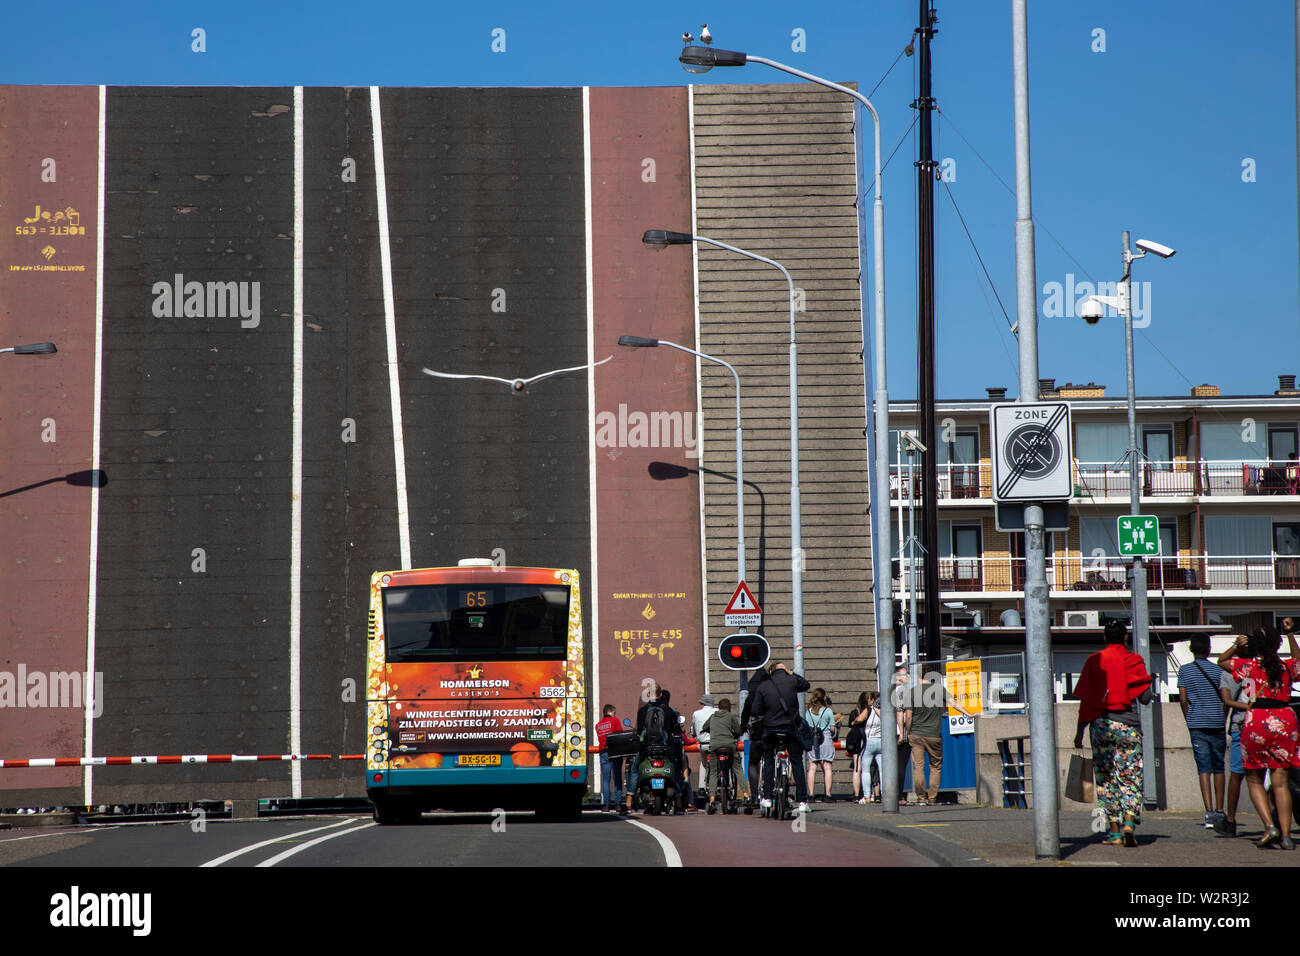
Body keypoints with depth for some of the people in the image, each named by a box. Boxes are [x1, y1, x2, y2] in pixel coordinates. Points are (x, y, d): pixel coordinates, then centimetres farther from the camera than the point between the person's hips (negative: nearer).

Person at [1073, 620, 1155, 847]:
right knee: (1130, 776, 0)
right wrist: (1148, 682, 20)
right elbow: (1145, 697, -1)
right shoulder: (1133, 661, 1)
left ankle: (1114, 830, 4)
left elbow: (1085, 700, 2)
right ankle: (1129, 821, -20)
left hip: (1100, 724, 1)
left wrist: (1080, 730, 7)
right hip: (1128, 725, -1)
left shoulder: (1094, 661, 4)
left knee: (1106, 777, 7)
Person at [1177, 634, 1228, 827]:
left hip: (1197, 724, 0)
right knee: (1218, 768, 12)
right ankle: (1219, 811, 16)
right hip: (1217, 724, 0)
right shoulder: (1218, 670, 2)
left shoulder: (1184, 670, 3)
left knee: (1204, 768, -3)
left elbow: (1183, 699, 0)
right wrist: (1222, 719, 12)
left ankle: (1209, 812, -14)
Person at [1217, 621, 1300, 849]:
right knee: (1281, 782, 2)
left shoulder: (1248, 666, -2)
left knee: (1254, 780, 10)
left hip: (1256, 722, -2)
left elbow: (1222, 661, 15)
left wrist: (1236, 646, 5)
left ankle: (1269, 826, -8)